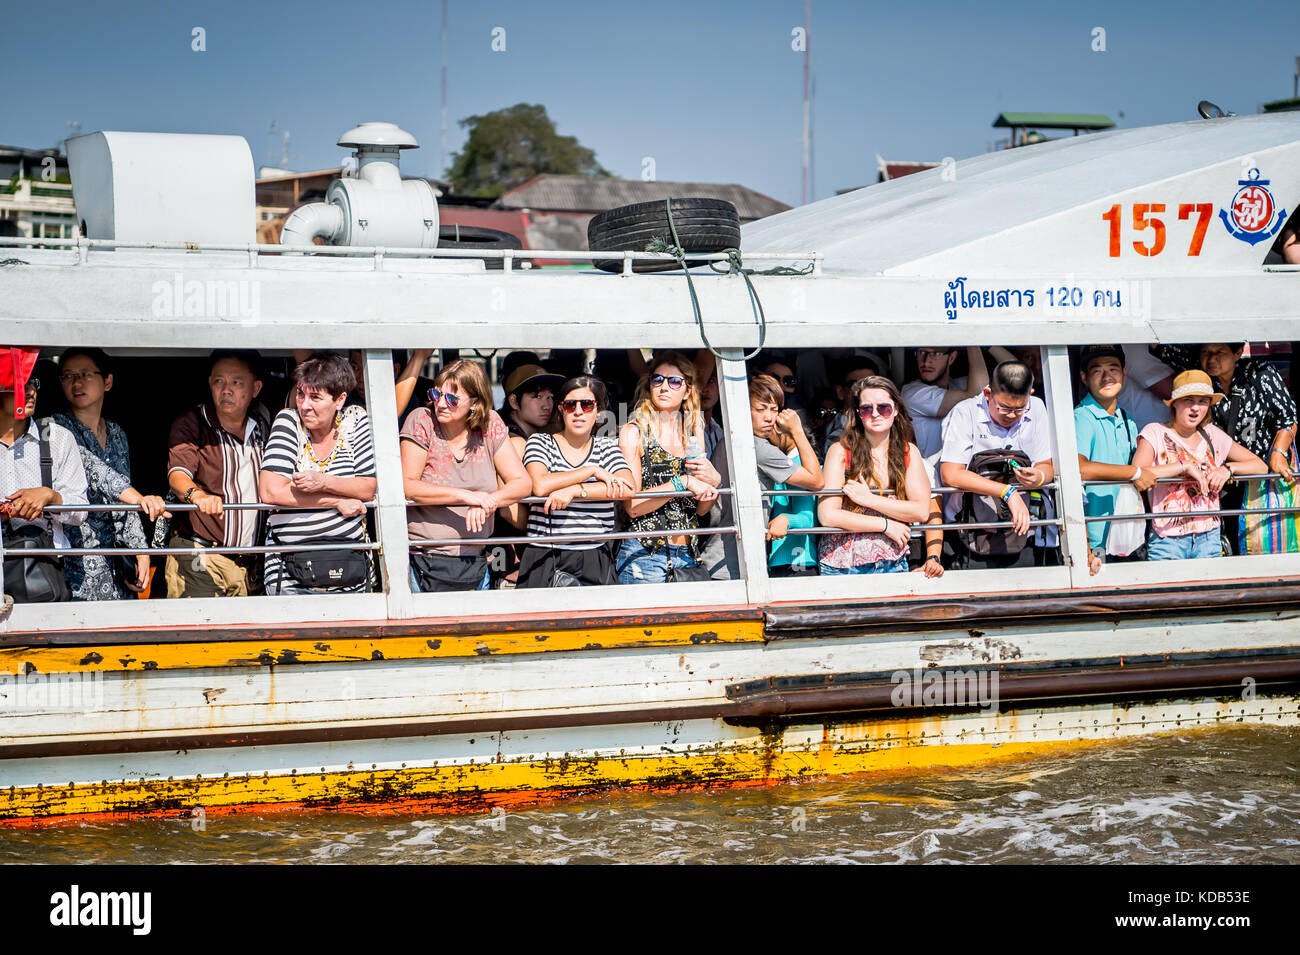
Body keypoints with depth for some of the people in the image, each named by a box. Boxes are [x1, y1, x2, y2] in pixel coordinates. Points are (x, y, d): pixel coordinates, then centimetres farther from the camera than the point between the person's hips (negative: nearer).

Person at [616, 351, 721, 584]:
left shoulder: (694, 434, 13)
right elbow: (632, 506, -11)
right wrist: (683, 482, -16)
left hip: (686, 556, 4)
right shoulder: (634, 432, -1)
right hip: (643, 554, -4)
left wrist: (714, 481, -3)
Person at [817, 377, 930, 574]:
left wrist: (869, 499, -11)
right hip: (842, 565, -2)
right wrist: (885, 525, -8)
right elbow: (827, 515, -10)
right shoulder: (841, 451, -2)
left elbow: (922, 511, -2)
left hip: (891, 564, 2)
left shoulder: (909, 452, 8)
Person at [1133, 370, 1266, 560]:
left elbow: (1260, 466, 13)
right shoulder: (1155, 433, -2)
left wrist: (1228, 468, -6)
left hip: (1209, 538, 4)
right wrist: (1185, 466, -19)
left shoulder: (1212, 434, 10)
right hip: (1168, 539, -4)